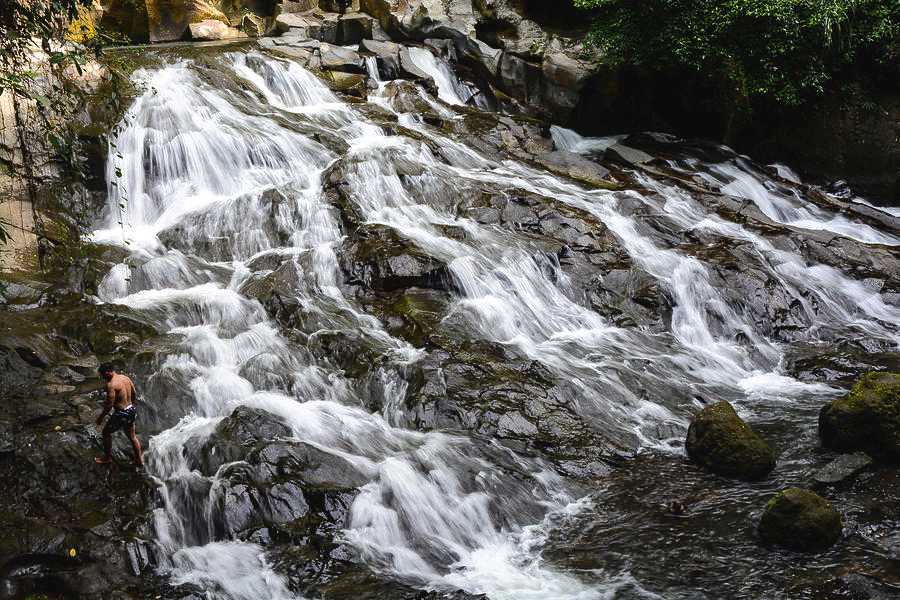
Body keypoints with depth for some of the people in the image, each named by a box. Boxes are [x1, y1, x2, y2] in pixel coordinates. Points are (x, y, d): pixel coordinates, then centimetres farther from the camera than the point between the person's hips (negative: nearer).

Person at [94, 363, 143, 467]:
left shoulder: (111, 385, -22)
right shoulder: (125, 378, 2)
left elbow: (109, 405, -21)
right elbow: (134, 393, 14)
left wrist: (101, 417, -9)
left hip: (121, 414, -8)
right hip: (131, 410, 8)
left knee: (106, 432, 15)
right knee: (132, 436, 22)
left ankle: (108, 457, 26)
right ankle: (139, 460, 30)